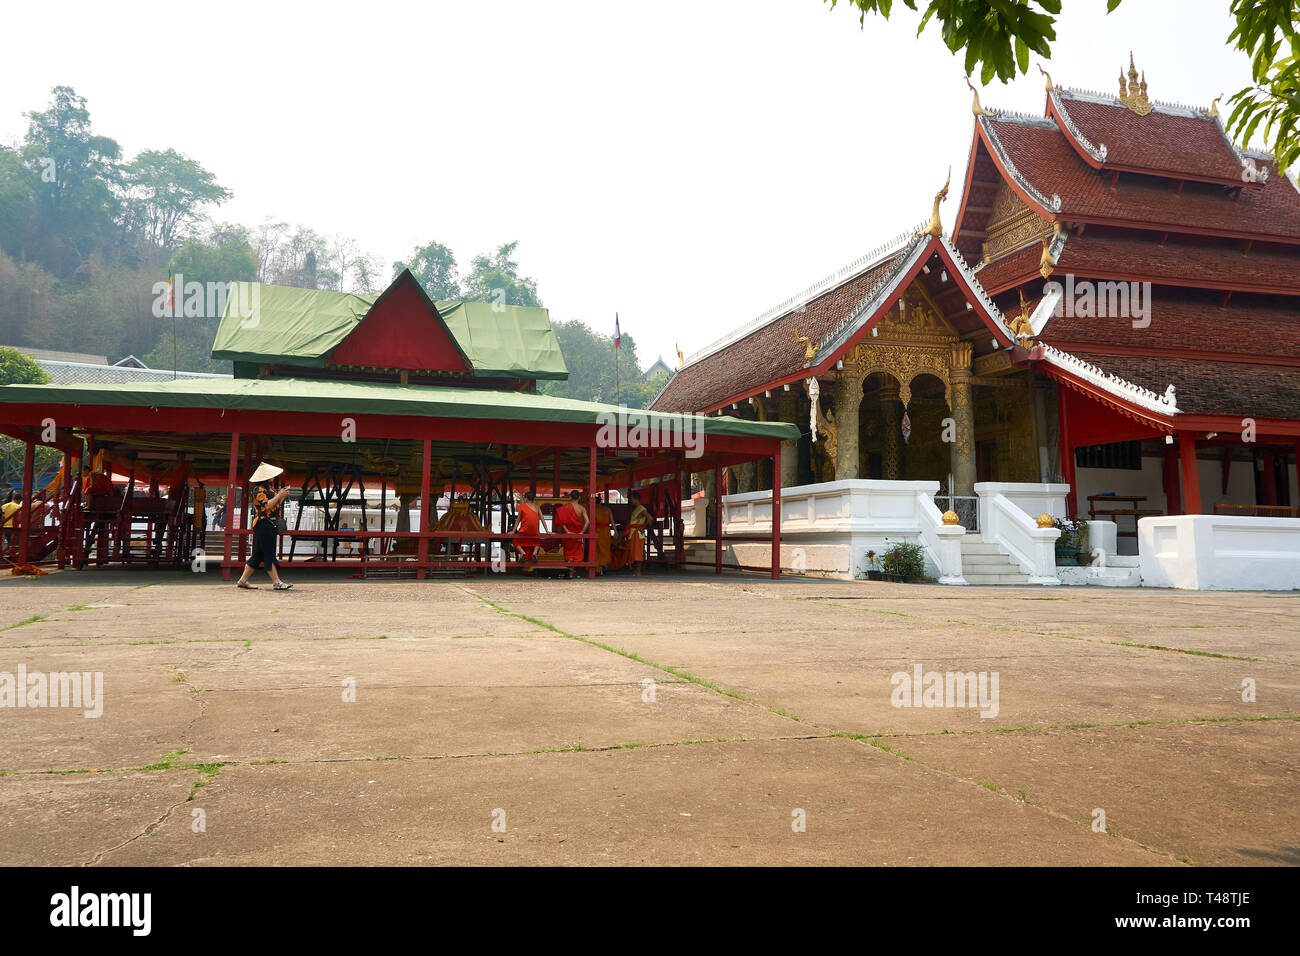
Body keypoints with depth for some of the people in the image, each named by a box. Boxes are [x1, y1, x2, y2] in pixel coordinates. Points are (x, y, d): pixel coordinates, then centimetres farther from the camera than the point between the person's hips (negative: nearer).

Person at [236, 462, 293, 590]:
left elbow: (276, 505, 23)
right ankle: (276, 582, -11)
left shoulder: (269, 489, 19)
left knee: (258, 554, 11)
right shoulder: (259, 490, -10)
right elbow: (267, 506, -20)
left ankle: (243, 581, 17)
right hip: (263, 525, -10)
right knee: (269, 554, -10)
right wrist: (279, 495, -13)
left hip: (270, 526, 10)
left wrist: (282, 496, 7)